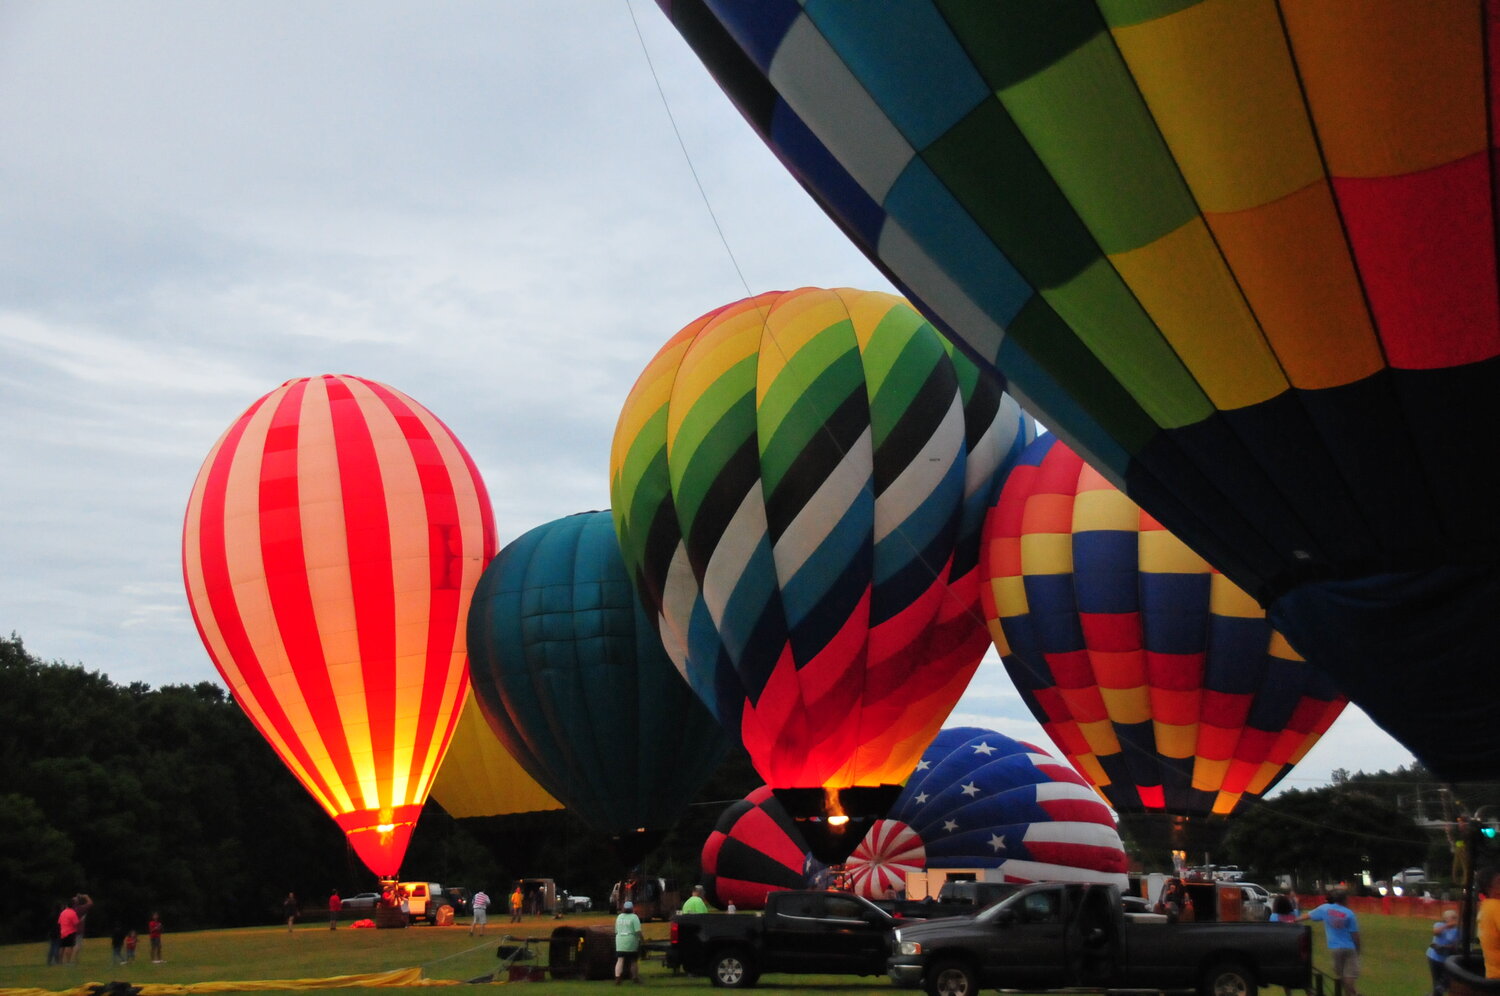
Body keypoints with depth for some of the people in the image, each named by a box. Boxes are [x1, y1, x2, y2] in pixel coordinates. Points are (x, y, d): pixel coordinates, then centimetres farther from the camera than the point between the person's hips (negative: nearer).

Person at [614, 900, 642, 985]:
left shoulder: (619, 917, 11)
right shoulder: (634, 917, -6)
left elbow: (616, 931, 15)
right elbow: (638, 931, -14)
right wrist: (641, 938, -1)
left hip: (620, 942, 3)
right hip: (631, 942, -3)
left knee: (620, 960, -3)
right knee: (634, 960, 12)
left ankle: (617, 978, -19)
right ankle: (635, 978, 22)